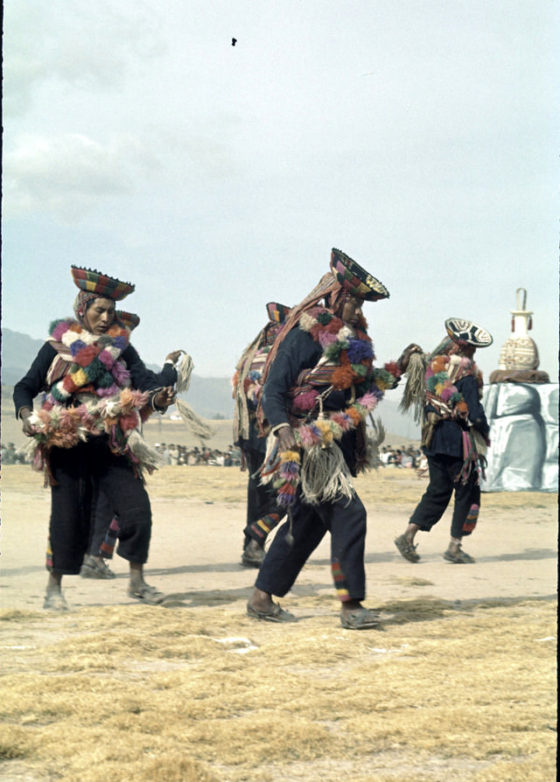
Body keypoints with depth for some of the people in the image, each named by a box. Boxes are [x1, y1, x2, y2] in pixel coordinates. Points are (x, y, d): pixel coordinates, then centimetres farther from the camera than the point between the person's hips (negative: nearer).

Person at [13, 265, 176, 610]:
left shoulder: (121, 347, 9)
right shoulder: (57, 347, 5)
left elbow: (144, 381, -3)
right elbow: (26, 387, 6)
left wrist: (158, 398, -26)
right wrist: (27, 415, -14)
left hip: (111, 445, 2)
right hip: (68, 445, -2)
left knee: (137, 507, -7)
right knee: (68, 515, -1)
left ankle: (137, 580, 8)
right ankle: (54, 588, 15)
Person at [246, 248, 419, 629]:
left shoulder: (353, 340, 16)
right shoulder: (305, 336, -10)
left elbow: (365, 388, 20)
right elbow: (274, 389, -14)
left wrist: (396, 370, 9)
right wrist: (283, 430, -28)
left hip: (340, 444, 9)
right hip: (312, 445, -9)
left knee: (307, 523, 12)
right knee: (348, 513, -15)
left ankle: (262, 598, 20)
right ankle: (351, 605, -11)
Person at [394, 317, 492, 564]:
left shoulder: (432, 365, 7)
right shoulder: (465, 371, -13)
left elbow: (425, 400, 12)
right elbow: (473, 410, -15)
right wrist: (485, 432, 0)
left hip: (433, 437, 7)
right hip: (459, 439, -7)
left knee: (438, 490, 14)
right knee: (467, 492, 6)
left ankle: (408, 535, 3)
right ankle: (455, 546, 5)